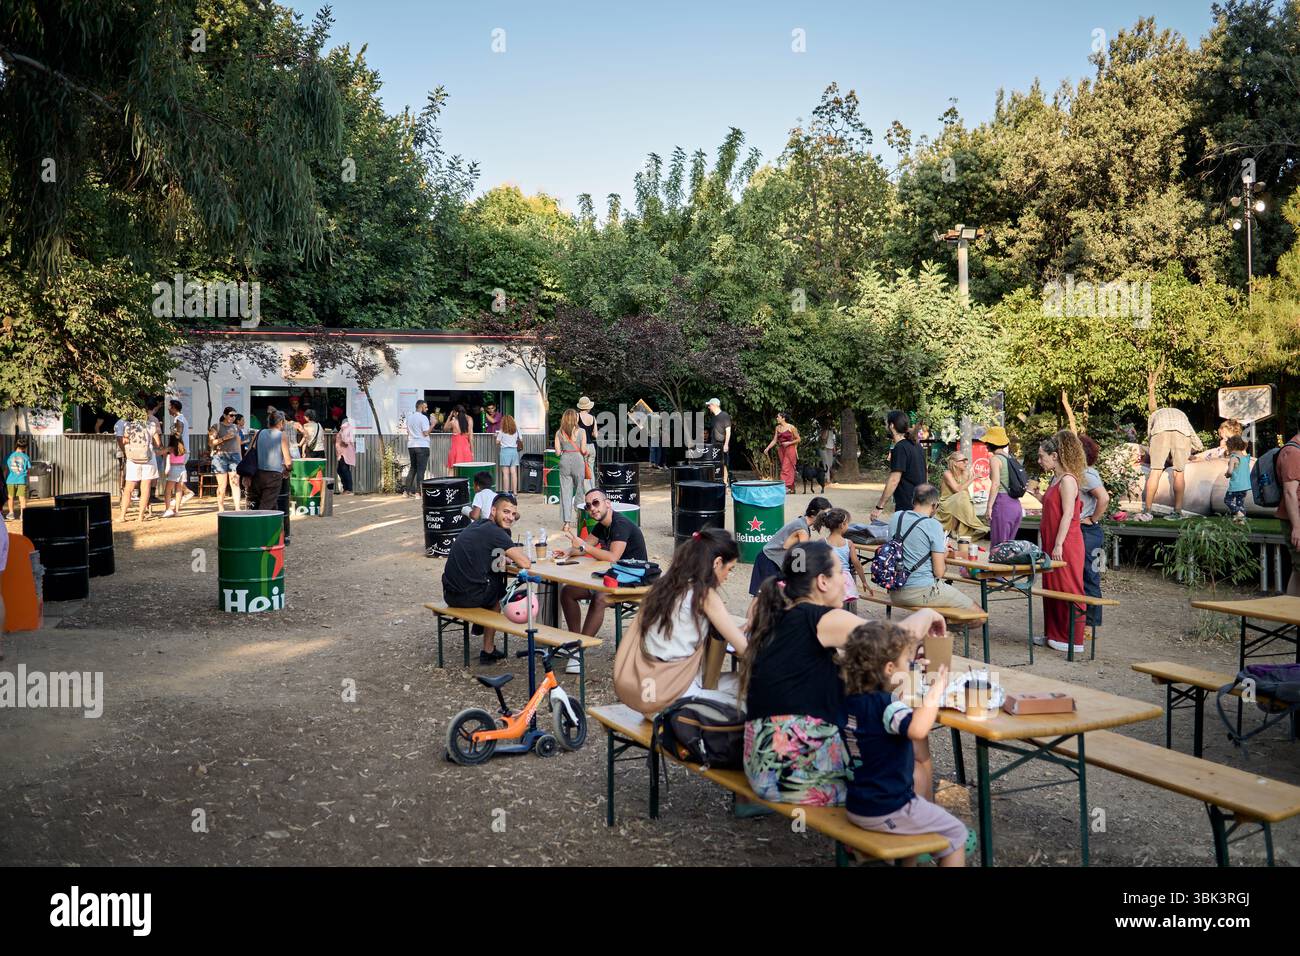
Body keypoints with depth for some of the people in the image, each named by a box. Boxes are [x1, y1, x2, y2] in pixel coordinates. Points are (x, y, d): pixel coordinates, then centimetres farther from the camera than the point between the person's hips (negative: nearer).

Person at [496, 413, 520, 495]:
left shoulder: (502, 431, -6)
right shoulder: (515, 430, 6)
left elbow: (497, 442, -2)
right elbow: (518, 440, 10)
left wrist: (497, 435, 15)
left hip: (505, 451, -4)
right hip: (514, 450, 4)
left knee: (505, 473, -2)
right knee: (514, 472, 5)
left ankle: (506, 491, -3)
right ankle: (514, 491, 6)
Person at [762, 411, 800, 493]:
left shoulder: (791, 427, -8)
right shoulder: (777, 428, 8)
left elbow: (798, 439, -3)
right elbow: (774, 440, 11)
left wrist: (789, 443, -13)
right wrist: (767, 448, 2)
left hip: (790, 449, -6)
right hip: (781, 450, 6)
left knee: (786, 468, -13)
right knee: (789, 468, 9)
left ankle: (786, 487, -14)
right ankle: (792, 489, 15)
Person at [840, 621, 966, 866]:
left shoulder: (851, 698, -1)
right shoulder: (887, 705, -24)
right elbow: (917, 730, -44)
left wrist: (889, 687, 23)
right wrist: (935, 691, -36)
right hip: (887, 813, -8)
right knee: (955, 832, 9)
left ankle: (909, 862, 43)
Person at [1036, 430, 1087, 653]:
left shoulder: (1068, 480, -14)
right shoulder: (1055, 479, 15)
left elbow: (1068, 514, -19)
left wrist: (1059, 545, -21)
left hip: (1065, 545, -10)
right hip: (1053, 543, 10)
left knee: (1068, 590, -3)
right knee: (1052, 589, 14)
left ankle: (1073, 640, 4)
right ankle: (1055, 634, 22)